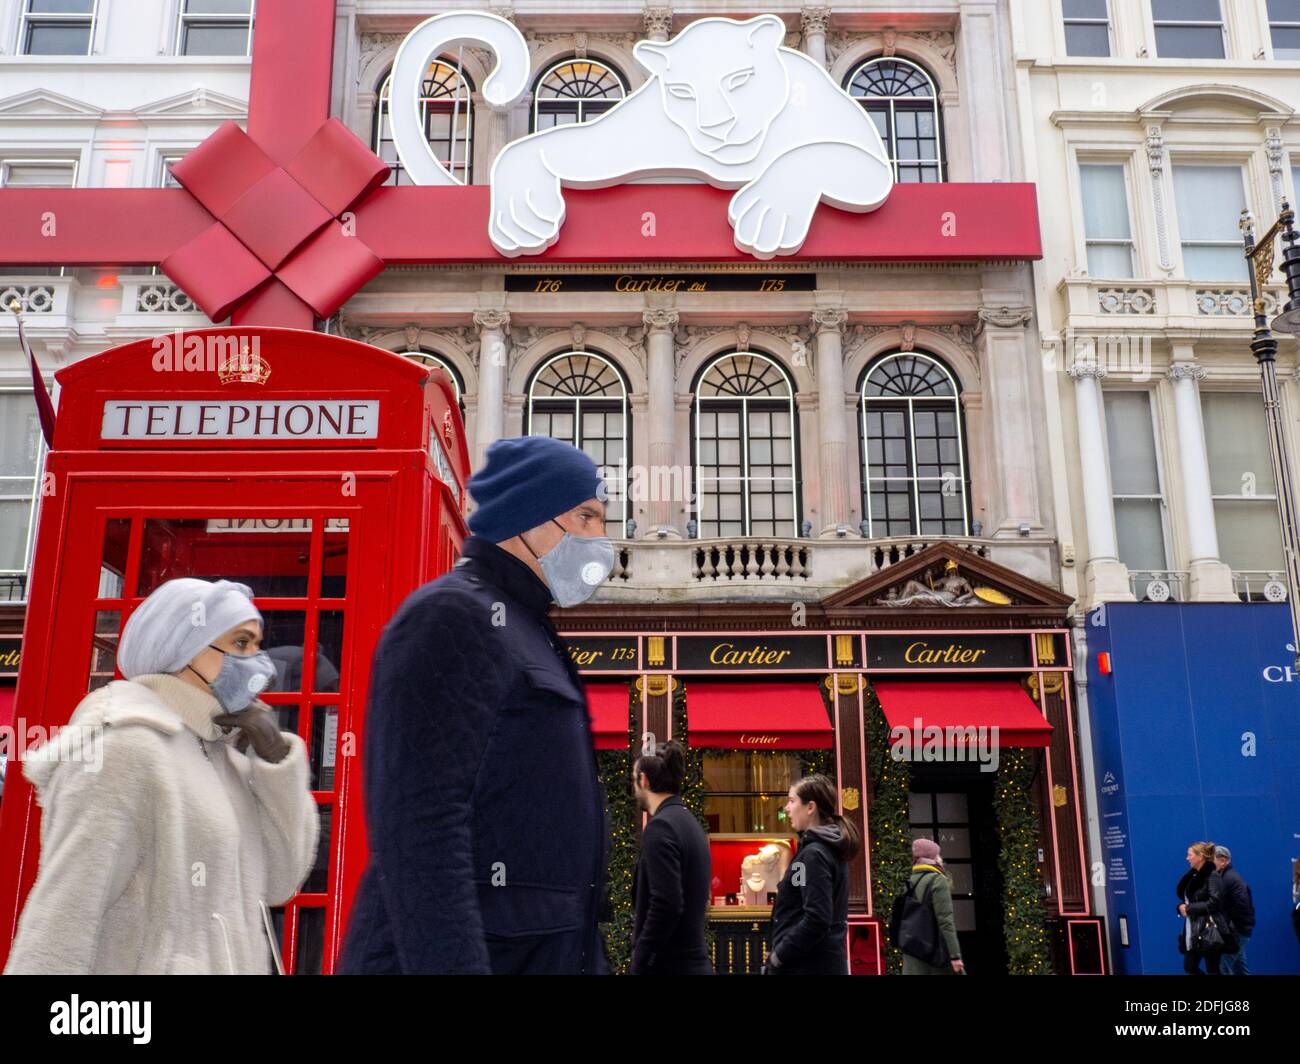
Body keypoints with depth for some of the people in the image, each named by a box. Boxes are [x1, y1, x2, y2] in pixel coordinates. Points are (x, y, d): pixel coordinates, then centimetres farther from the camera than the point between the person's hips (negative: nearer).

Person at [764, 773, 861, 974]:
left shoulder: (814, 854, -16)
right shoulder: (830, 849, 14)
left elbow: (817, 918, -24)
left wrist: (778, 955, -15)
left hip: (807, 965, -10)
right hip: (827, 962, 10)